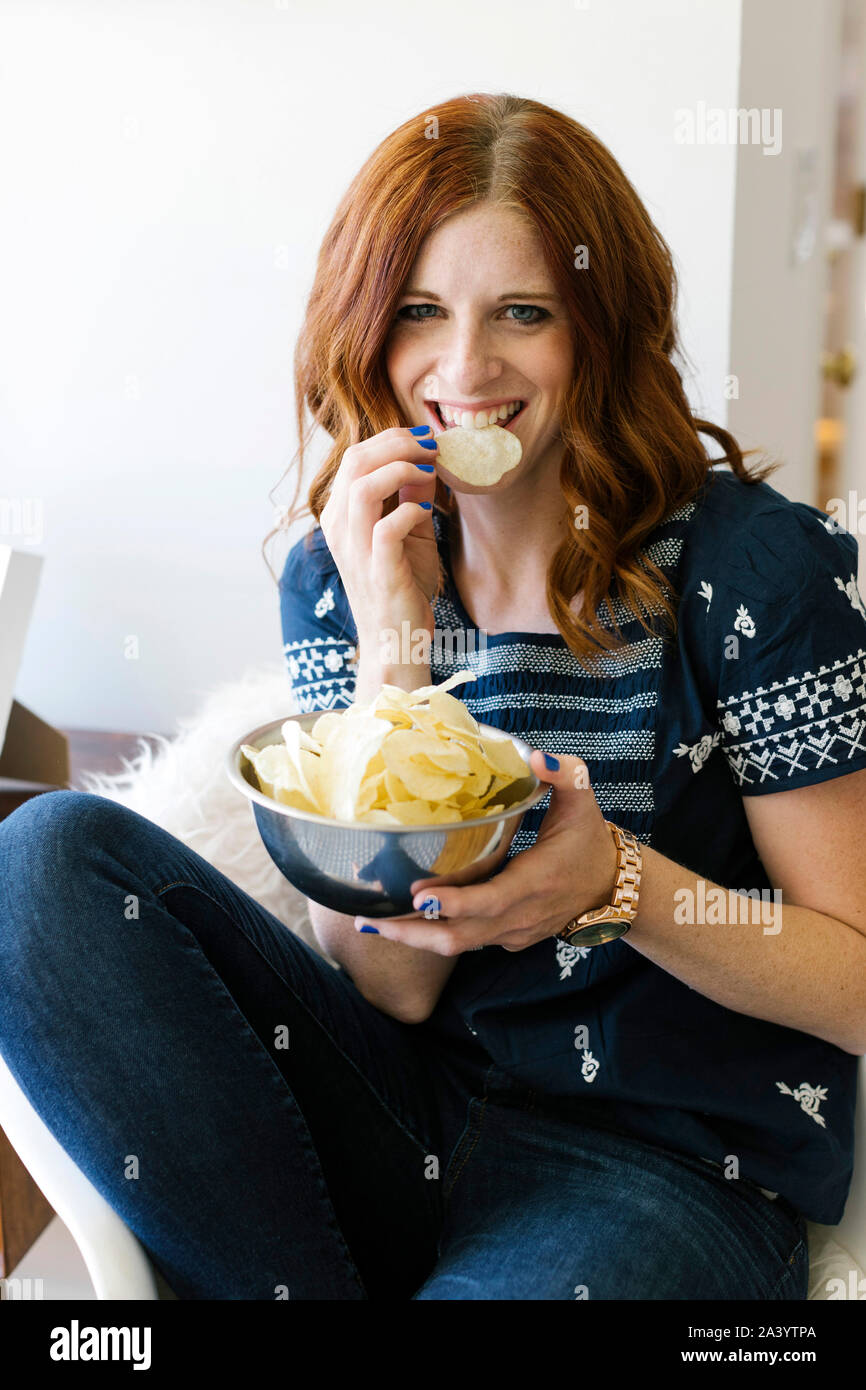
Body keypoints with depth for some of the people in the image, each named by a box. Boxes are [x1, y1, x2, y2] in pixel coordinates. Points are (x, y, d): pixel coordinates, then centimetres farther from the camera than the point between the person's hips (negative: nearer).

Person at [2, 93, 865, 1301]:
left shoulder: (763, 567, -9)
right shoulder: (337, 574, 1)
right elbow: (390, 984, -6)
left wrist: (618, 881, -25)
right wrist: (392, 637, -16)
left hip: (671, 1163, -4)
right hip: (410, 1121, 5)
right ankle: (306, 1281, -8)